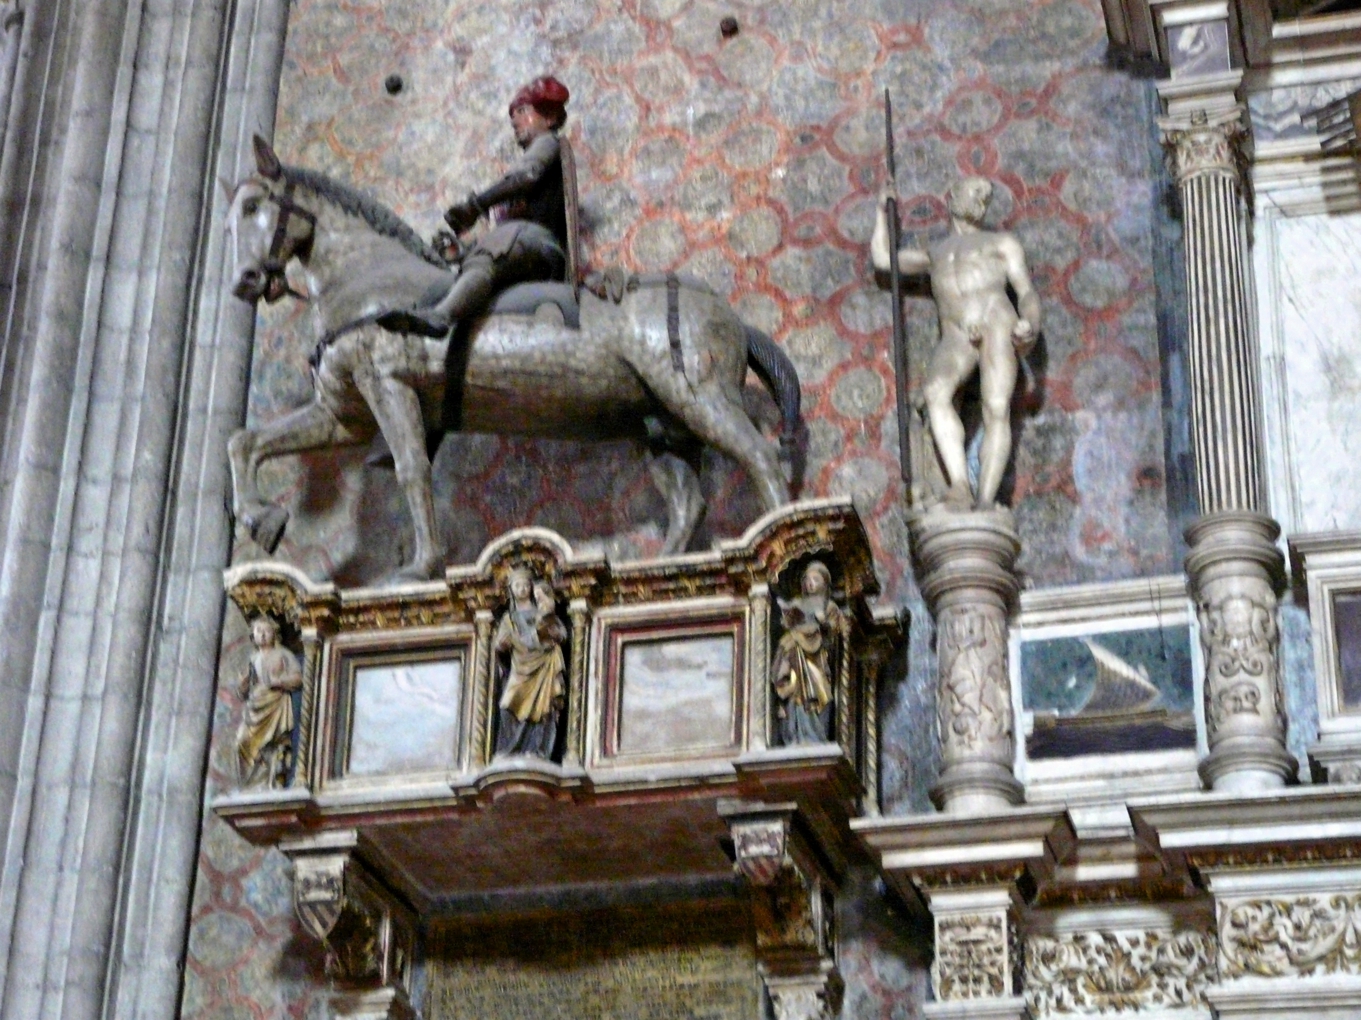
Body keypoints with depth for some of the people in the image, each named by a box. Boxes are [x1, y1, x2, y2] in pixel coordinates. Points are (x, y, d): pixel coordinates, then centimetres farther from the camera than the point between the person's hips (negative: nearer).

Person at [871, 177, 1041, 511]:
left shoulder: (1001, 244, 28)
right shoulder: (934, 254, 38)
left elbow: (1027, 292, 15)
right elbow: (882, 258, 38)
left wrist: (1030, 324, -6)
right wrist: (884, 210, 45)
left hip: (996, 322, -1)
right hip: (956, 338, 1)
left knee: (997, 409, -23)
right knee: (935, 392, -31)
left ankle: (986, 500, -32)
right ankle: (960, 487, -42)